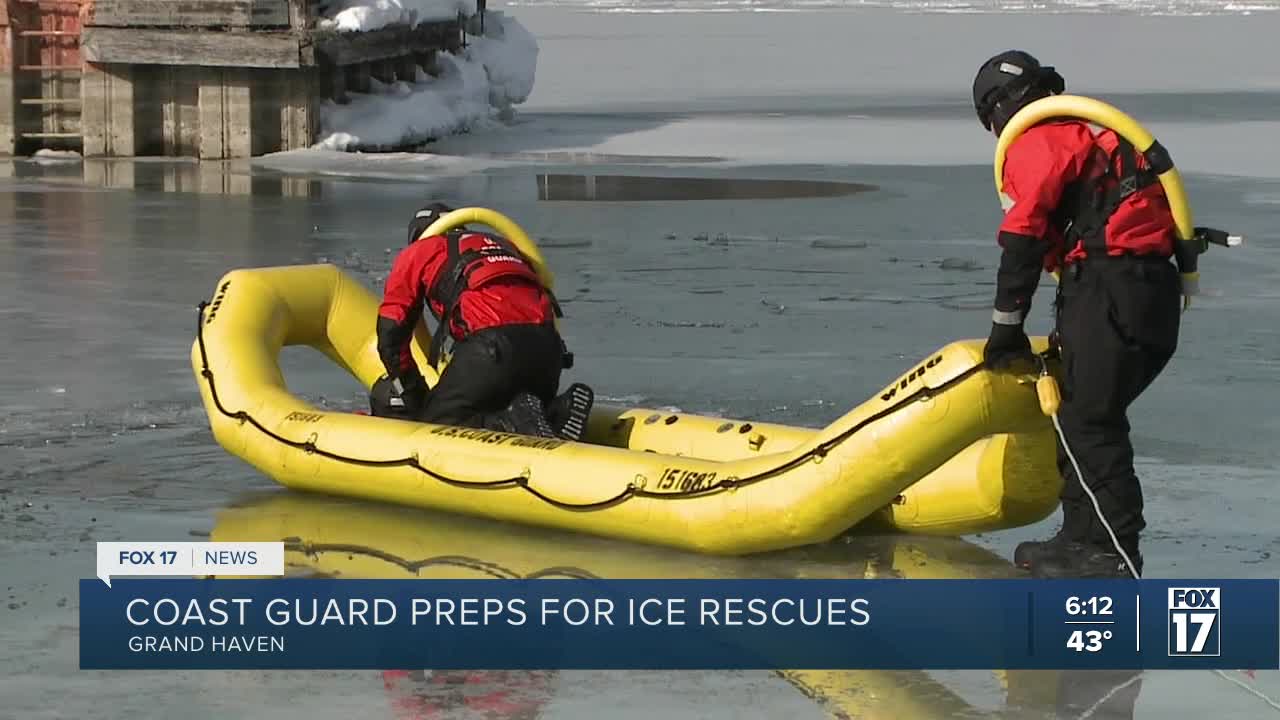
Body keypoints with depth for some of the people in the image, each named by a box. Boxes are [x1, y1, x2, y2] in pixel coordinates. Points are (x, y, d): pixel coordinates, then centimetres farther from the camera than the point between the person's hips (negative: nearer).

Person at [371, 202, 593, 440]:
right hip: (548, 347, 6)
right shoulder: (502, 244, 38)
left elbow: (390, 330, 17)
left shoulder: (417, 253, 23)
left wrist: (409, 387, 27)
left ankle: (515, 422, -21)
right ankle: (560, 412, -7)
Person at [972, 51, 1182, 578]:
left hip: (1113, 291, -10)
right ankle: (1083, 540, 21)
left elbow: (1024, 240, -10)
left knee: (1089, 422, -9)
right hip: (1155, 291, 10)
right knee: (1081, 416, 16)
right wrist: (1071, 330, 29)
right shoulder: (1086, 138, 28)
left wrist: (1006, 326, -3)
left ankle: (1116, 558, -11)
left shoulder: (1035, 145, -2)